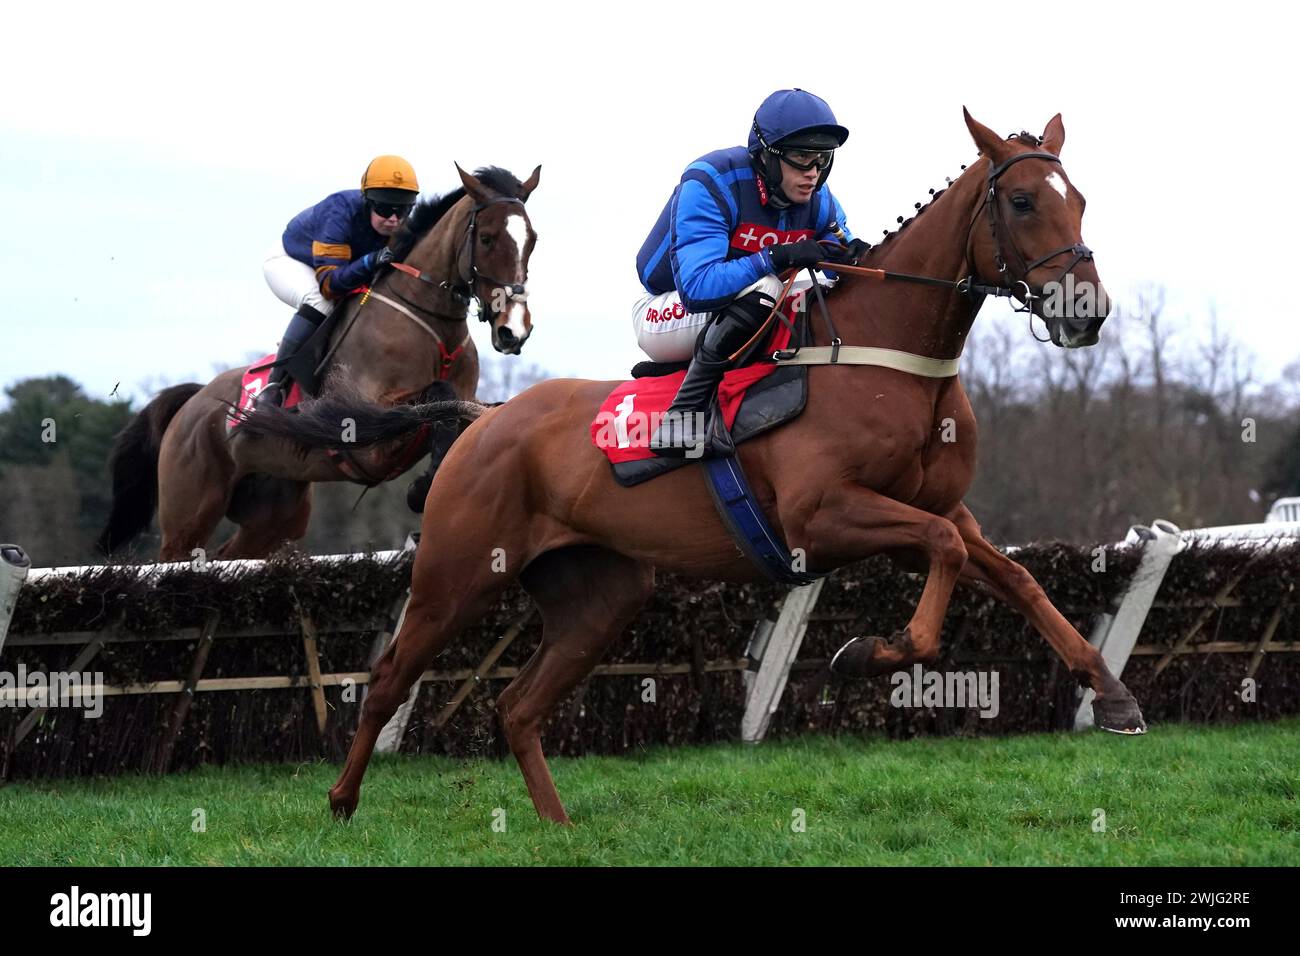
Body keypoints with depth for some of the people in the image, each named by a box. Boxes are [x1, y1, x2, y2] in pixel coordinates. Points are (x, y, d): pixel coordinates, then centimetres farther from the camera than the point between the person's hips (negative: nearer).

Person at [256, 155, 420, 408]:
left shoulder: (401, 227, -22)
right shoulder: (340, 212, -39)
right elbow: (328, 283, -42)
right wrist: (370, 263, -56)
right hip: (289, 262, -7)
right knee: (319, 303, -35)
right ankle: (274, 385, -34)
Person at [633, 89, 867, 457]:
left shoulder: (818, 200, -6)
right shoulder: (709, 183, -26)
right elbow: (698, 287, -37)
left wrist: (857, 257, -24)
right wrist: (775, 258, -45)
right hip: (666, 313, -7)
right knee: (763, 289, -34)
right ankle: (685, 412, -35)